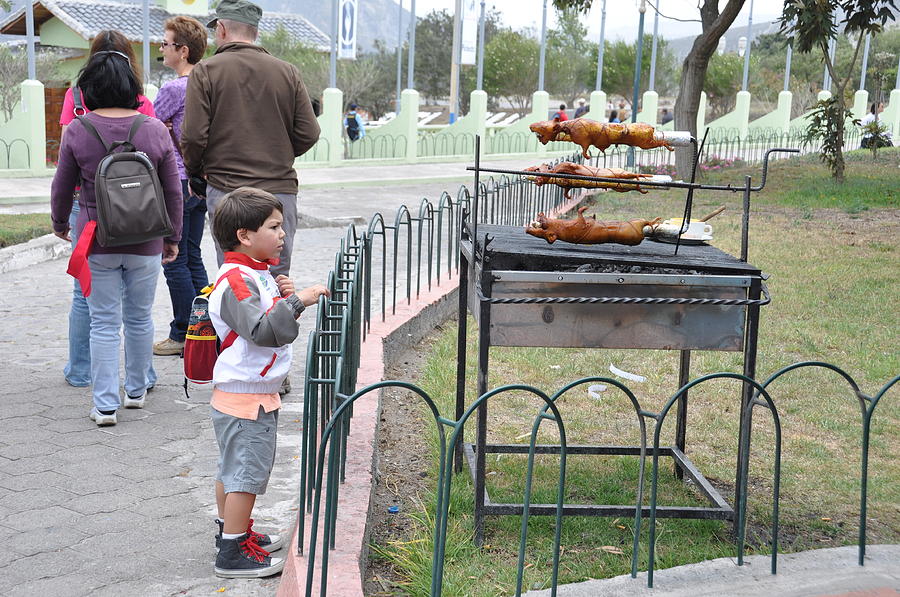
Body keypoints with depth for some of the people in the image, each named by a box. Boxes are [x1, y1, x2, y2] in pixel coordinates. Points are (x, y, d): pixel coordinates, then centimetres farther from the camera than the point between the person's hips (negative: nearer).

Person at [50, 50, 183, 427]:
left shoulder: (77, 131, -7)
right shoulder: (155, 130, -4)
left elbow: (62, 188, 3)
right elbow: (173, 191, 1)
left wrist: (59, 224, 22)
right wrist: (172, 237, 14)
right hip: (145, 243, 1)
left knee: (104, 322, 5)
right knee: (140, 317, 15)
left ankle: (105, 404, 3)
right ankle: (137, 390, 29)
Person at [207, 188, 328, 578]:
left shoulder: (259, 273, 11)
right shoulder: (236, 281, -22)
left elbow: (276, 321, 19)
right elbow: (262, 330, -33)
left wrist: (282, 297, 2)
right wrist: (296, 302, -34)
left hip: (259, 393, 10)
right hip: (244, 398, -10)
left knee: (233, 469, 22)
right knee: (246, 472, -3)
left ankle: (230, 530, 37)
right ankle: (234, 553, 5)